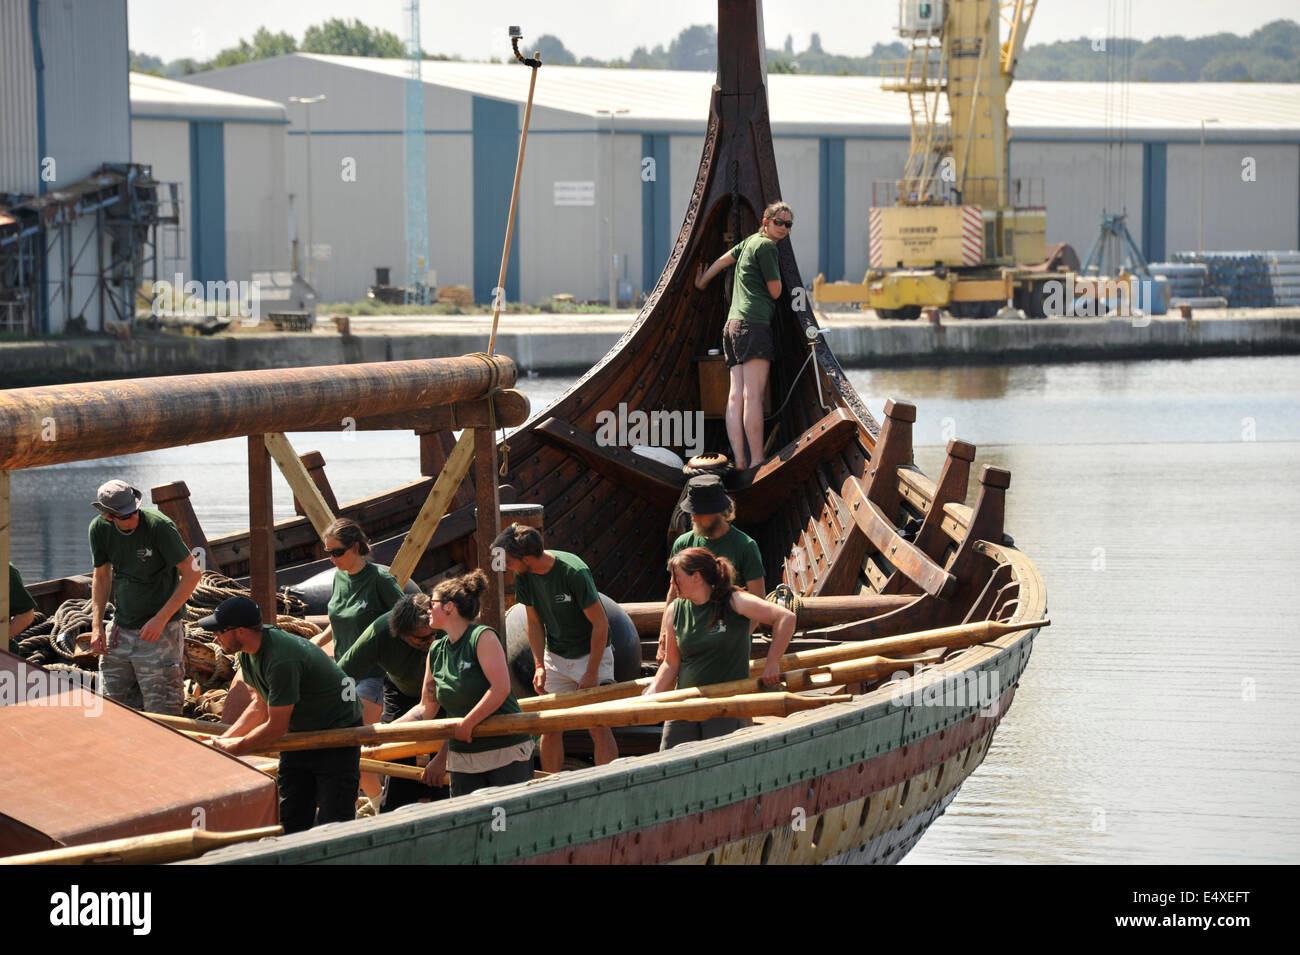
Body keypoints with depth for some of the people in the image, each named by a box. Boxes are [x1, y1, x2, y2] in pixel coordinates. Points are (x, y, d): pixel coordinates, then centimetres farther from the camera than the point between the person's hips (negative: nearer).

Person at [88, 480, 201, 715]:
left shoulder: (158, 526, -18)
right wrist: (97, 626, 5)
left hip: (160, 631, -5)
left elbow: (192, 573, -15)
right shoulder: (99, 529, -2)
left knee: (161, 712, -8)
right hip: (121, 629, 5)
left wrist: (161, 618, -19)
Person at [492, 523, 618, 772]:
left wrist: (592, 672, -17)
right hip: (556, 657, 5)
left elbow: (600, 624, -21)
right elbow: (534, 621, 4)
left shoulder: (574, 572, -28)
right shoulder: (523, 575, -9)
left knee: (599, 728, -12)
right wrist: (539, 665, -5)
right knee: (550, 728, 1)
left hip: (591, 654, -5)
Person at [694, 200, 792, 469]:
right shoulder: (766, 246, -3)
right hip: (753, 322, -9)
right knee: (753, 395, -14)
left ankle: (739, 462, -9)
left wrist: (701, 281, 55)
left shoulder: (751, 241, 23)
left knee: (736, 395, -2)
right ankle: (756, 462, -19)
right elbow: (775, 292, -1)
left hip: (733, 323, 9)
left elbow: (724, 260, 39)